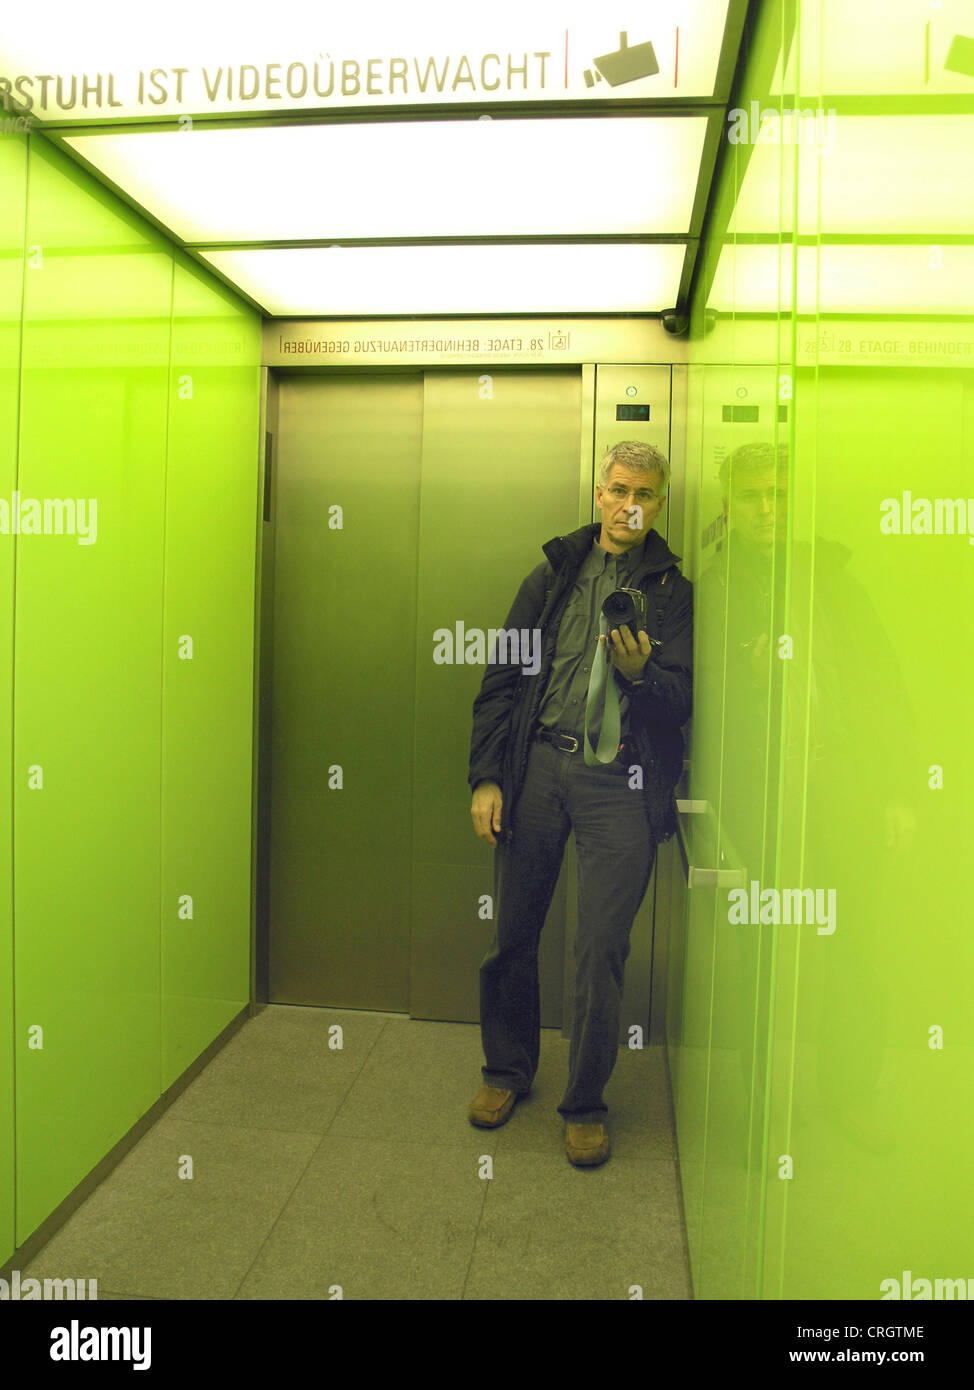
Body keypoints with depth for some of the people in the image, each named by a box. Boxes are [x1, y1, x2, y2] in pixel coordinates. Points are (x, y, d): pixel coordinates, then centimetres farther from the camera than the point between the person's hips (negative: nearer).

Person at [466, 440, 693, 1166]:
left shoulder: (673, 590, 8)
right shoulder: (554, 573, 13)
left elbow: (682, 700, 1)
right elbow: (502, 678, 10)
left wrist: (639, 672, -21)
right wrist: (486, 775, 2)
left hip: (619, 779, -2)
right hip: (537, 764, 2)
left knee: (601, 949, -3)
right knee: (514, 930, 8)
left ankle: (586, 1104, 17)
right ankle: (508, 1070, 31)